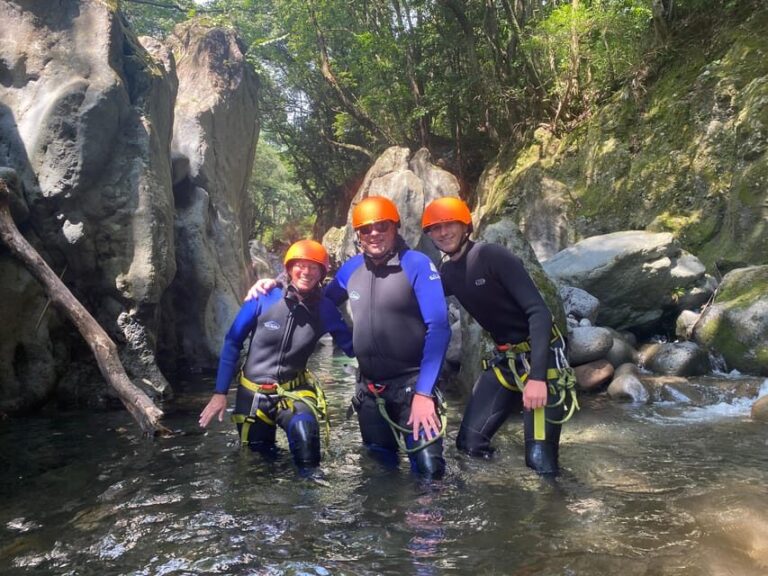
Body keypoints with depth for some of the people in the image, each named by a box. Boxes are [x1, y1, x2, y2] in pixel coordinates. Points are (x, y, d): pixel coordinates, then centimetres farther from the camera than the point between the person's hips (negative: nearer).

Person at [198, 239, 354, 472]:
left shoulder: (325, 310, -11)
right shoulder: (263, 299, -15)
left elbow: (353, 347, -2)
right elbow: (232, 343, -6)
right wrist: (220, 392, -6)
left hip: (294, 391, 0)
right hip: (253, 392, 1)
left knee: (305, 432, -35)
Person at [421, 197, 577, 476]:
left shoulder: (493, 256, -18)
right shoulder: (447, 272, 4)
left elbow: (539, 312, -24)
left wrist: (537, 377, -31)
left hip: (541, 356, -7)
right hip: (505, 359, 7)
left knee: (540, 460, -11)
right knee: (469, 443, 4)